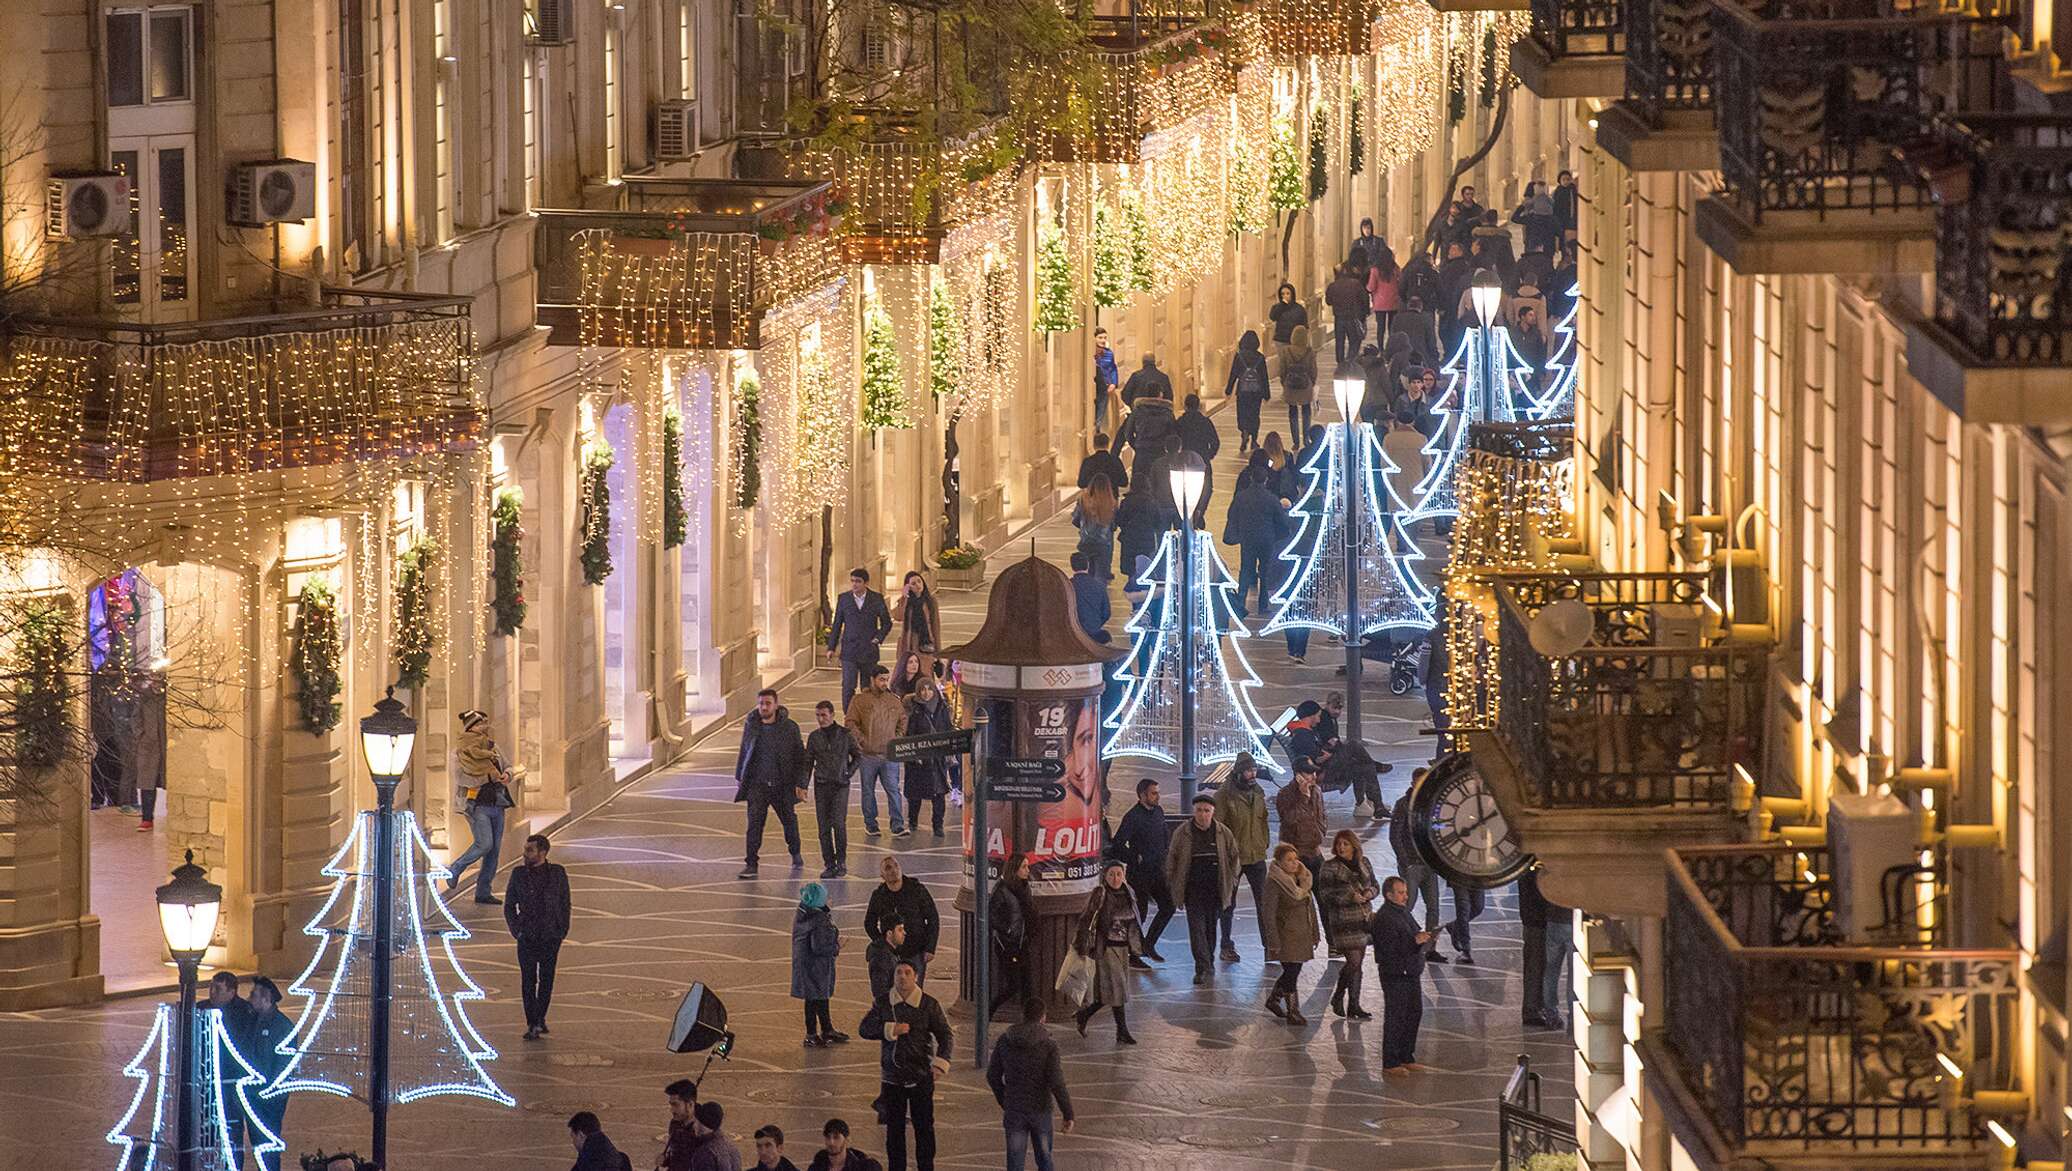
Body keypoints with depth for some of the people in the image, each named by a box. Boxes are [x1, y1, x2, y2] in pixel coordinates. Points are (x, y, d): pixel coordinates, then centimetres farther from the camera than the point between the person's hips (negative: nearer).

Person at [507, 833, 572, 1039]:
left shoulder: (557, 873, 0)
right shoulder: (519, 875, 2)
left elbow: (565, 904, 7)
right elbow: (509, 906, 8)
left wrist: (562, 931, 1)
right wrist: (516, 931, -3)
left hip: (550, 937, 0)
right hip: (527, 937, 0)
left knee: (546, 979, 6)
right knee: (528, 981, -3)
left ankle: (540, 1018, 24)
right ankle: (532, 1024, 1)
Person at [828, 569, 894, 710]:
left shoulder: (877, 599, 0)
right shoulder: (844, 599, 3)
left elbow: (887, 623, 10)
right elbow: (837, 624, 9)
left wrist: (879, 637, -6)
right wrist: (831, 647, 6)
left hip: (869, 650, 0)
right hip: (849, 652, 0)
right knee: (848, 687, -10)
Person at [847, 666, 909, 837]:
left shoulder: (894, 701, 9)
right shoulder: (859, 700, 0)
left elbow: (903, 720, 18)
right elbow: (850, 722, -3)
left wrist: (899, 738, 4)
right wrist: (861, 740, -13)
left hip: (889, 754, 1)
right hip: (867, 754, -1)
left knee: (893, 789, -5)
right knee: (868, 790, 9)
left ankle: (898, 826, -5)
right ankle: (870, 824, 20)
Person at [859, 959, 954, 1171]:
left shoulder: (929, 1004, -3)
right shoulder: (883, 1003, 2)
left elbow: (944, 1034, -4)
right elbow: (865, 1029, -2)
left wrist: (941, 1062, -20)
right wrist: (891, 1030, -17)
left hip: (921, 1077, -2)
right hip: (892, 1076, 2)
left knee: (924, 1126, 1)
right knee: (894, 1128, 7)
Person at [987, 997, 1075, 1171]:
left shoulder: (1005, 1040, -3)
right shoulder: (1048, 1045, -13)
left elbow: (993, 1076, 4)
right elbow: (1057, 1082, -17)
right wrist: (1068, 1114, -9)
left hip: (1014, 1111, 1)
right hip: (1040, 1111, -1)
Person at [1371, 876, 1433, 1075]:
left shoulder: (1403, 911, 13)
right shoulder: (1384, 918, -16)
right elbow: (1390, 948, -24)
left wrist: (1423, 938, 2)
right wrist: (1415, 941, -28)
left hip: (1411, 973, 9)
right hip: (1395, 975, -9)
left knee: (1414, 1014, 14)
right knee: (1395, 1018, -4)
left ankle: (1406, 1058, 25)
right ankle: (1390, 1063, 3)